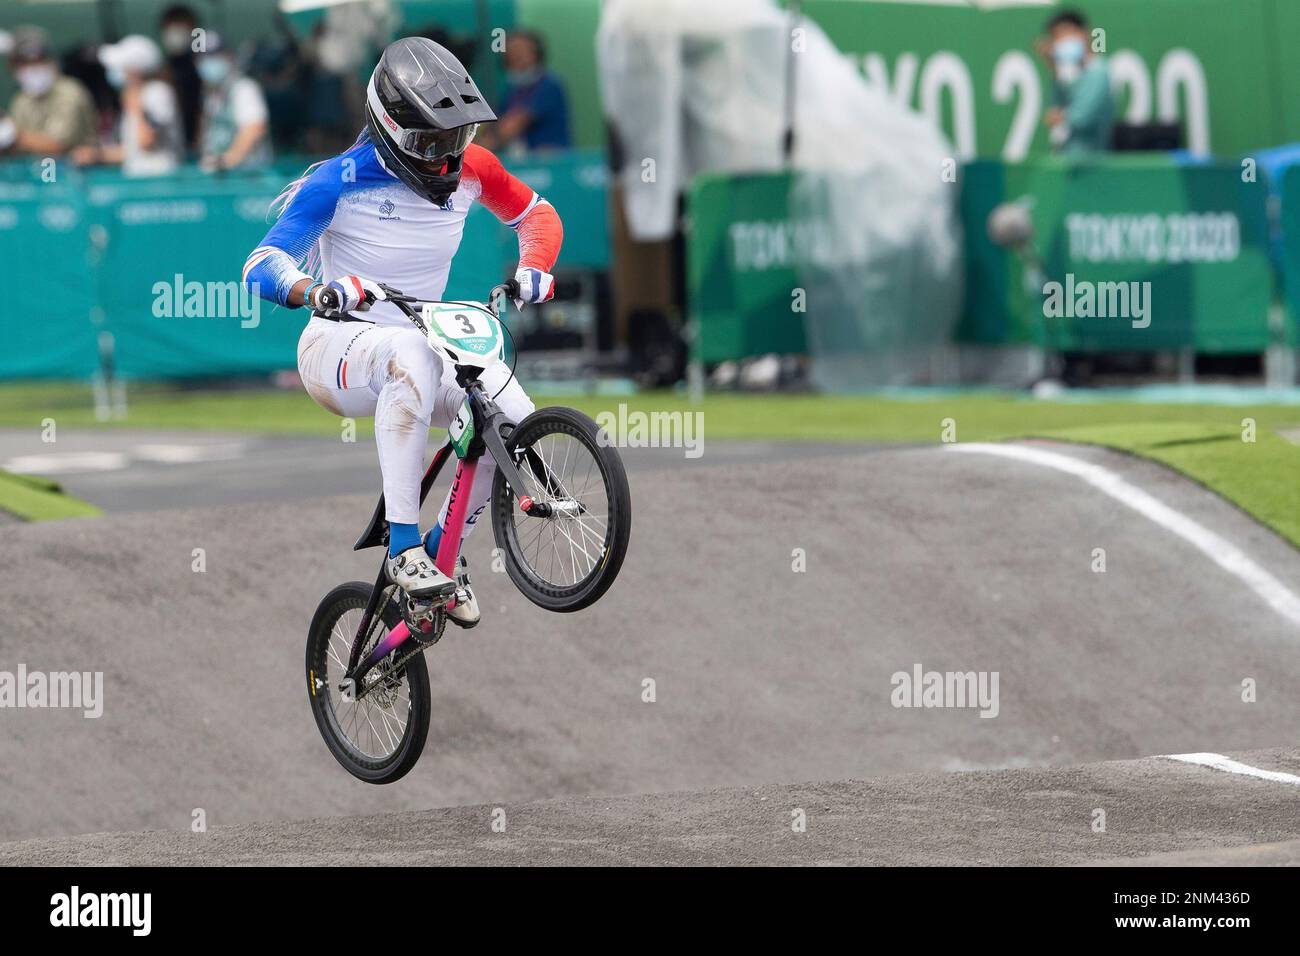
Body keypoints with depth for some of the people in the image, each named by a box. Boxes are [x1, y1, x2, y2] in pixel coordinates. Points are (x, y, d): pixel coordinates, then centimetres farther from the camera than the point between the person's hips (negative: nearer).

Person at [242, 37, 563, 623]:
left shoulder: (468, 168, -1)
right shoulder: (342, 181, -14)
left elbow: (537, 215, 15)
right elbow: (262, 266, -17)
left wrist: (532, 269, -7)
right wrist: (318, 291, -39)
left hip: (422, 344, 5)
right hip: (339, 348, -5)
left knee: (511, 415, -25)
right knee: (413, 357, -42)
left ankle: (443, 551, 1)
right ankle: (404, 549, -42)